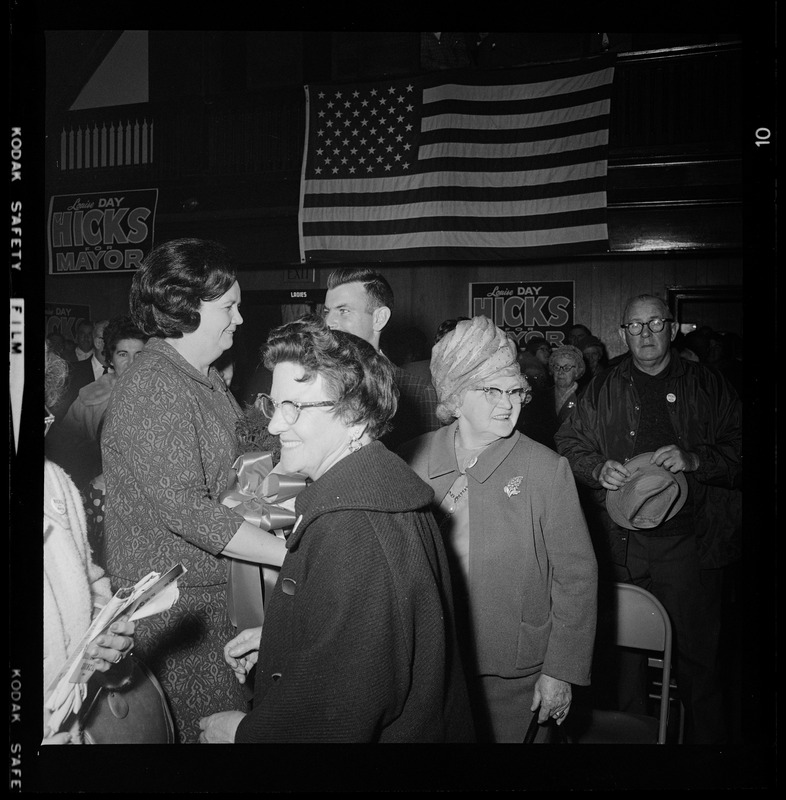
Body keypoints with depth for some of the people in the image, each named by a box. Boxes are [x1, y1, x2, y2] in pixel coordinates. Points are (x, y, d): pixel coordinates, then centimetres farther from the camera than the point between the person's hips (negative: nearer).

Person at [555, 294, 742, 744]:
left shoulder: (708, 387, 6)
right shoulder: (603, 391, 12)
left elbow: (738, 449, 1)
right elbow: (570, 444, 11)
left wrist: (694, 460, -16)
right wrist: (598, 469, -8)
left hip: (690, 542, -2)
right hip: (624, 542, 2)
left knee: (696, 653, 1)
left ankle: (704, 738, 19)